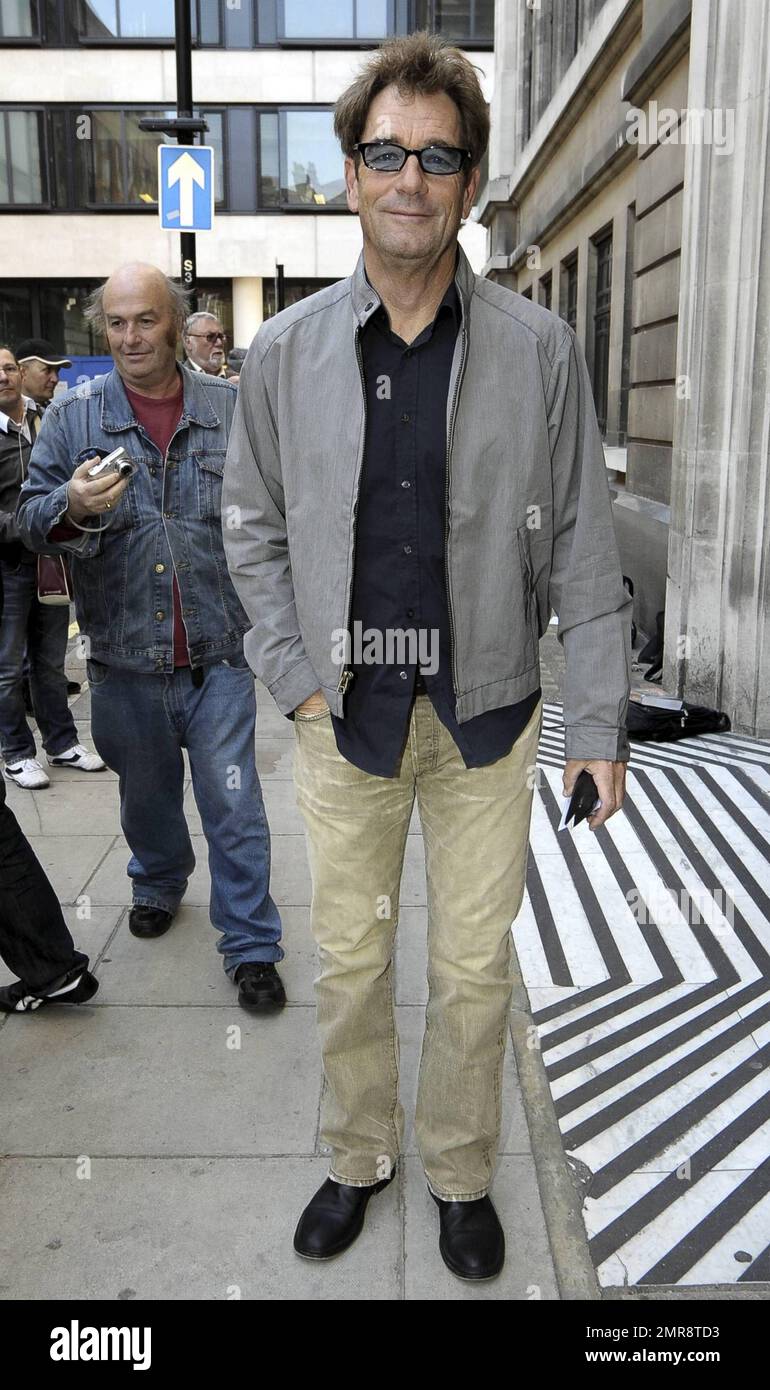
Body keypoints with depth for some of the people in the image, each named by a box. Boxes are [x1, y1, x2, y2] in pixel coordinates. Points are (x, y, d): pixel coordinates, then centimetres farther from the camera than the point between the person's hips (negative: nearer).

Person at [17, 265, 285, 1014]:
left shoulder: (231, 408, 3)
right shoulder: (73, 413, 2)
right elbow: (32, 516, 0)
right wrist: (72, 508, -22)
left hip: (217, 651, -1)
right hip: (124, 655, 2)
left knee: (233, 802, 1)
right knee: (145, 791, 20)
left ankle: (251, 946, 14)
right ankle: (159, 883, 48)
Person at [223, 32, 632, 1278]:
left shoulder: (539, 349, -3)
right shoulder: (284, 353, 0)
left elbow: (581, 549, -1)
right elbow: (255, 528, 9)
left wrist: (599, 720, -4)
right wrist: (295, 675, -1)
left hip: (486, 714, -1)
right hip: (344, 712, 1)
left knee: (475, 968, 11)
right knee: (349, 959, 14)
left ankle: (462, 1174, 35)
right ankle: (360, 1154, 38)